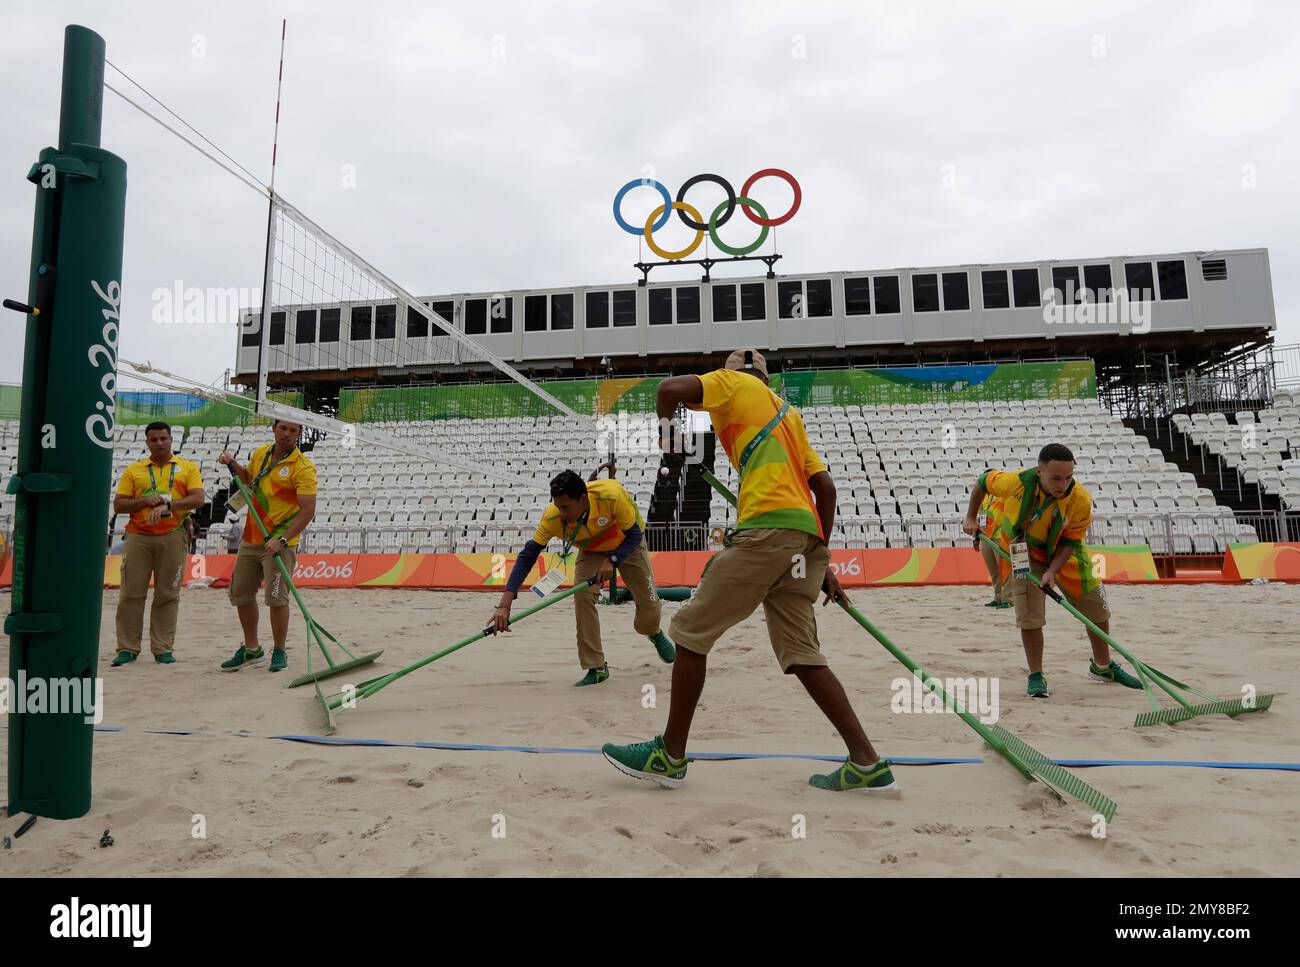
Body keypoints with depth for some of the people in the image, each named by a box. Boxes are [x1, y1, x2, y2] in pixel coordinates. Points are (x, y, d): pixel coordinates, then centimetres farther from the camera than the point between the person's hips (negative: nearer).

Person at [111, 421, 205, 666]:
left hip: (173, 537, -1)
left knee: (167, 594, 2)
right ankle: (127, 648, 9)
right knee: (131, 593, 1)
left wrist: (168, 504, -18)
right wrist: (145, 501, -10)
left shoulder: (188, 467, 9)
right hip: (138, 536, 2)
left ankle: (163, 649, 7)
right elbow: (118, 505, 7)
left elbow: (198, 499, -5)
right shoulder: (133, 470, 13)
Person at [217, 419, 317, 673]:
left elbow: (308, 511, -20)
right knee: (240, 594, 14)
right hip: (250, 538, 7)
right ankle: (252, 649, 30)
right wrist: (232, 465, 12)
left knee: (276, 597, -8)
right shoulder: (260, 453, 8)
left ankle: (279, 653, 9)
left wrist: (282, 540, -27)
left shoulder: (303, 467, -14)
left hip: (279, 542, -7)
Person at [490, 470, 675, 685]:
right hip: (591, 550, 1)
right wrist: (504, 604, -42)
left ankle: (654, 633, 41)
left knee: (649, 606, 2)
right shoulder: (552, 517, -34)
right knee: (582, 597, -23)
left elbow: (634, 534, -27)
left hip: (627, 544, -1)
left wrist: (612, 560, -44)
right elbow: (526, 556, -33)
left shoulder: (612, 495, -42)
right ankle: (596, 668, -8)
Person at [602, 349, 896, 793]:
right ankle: (867, 763, 12)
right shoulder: (788, 412, 31)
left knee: (690, 631, 1)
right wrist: (823, 560, 24)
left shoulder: (732, 382, 12)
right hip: (807, 535, 8)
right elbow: (825, 486, 23)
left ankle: (670, 755, 10)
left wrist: (665, 428, 11)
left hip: (768, 527, -8)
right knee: (801, 655, 11)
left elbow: (672, 387, -8)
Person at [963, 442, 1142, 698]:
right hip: (1024, 554, -2)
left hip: (1063, 555, 2)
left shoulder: (1081, 500, -27)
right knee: (1029, 617, -12)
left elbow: (1070, 541, -18)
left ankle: (1102, 667, 35)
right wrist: (971, 518, -3)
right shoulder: (1017, 482, -30)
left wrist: (1052, 571, -30)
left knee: (1098, 609, 10)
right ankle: (1036, 677, 5)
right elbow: (984, 480, -10)